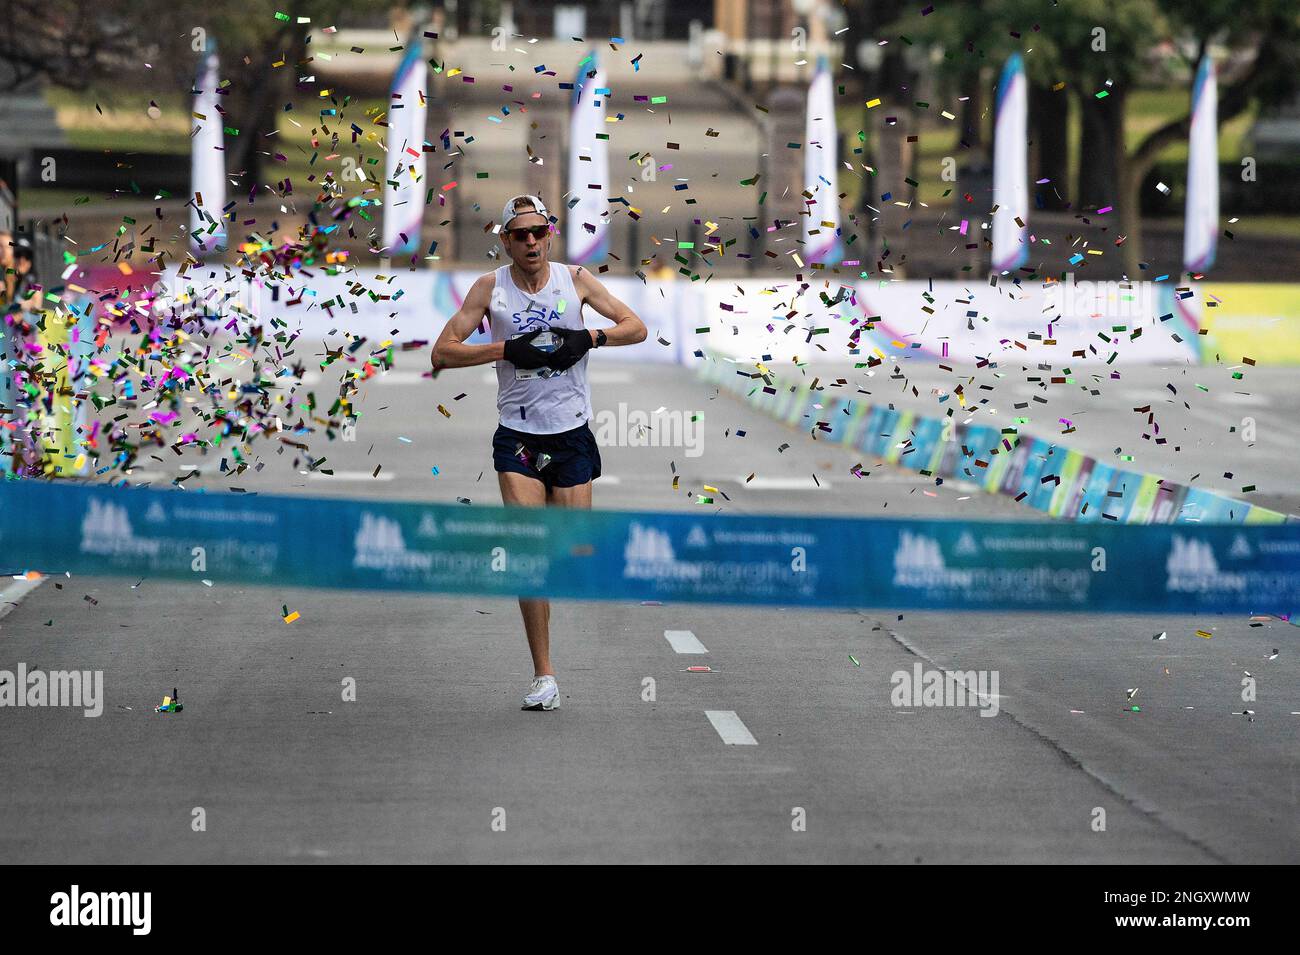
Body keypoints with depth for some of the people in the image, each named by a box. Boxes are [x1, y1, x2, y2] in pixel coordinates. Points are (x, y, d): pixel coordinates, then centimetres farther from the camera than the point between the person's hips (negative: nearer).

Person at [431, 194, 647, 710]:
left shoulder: (575, 279, 3)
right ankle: (543, 674, -9)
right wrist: (507, 349, -15)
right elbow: (443, 352, -3)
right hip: (517, 434, -1)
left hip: (573, 435, 1)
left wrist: (589, 338, -12)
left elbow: (636, 327, 7)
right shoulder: (490, 288, 0)